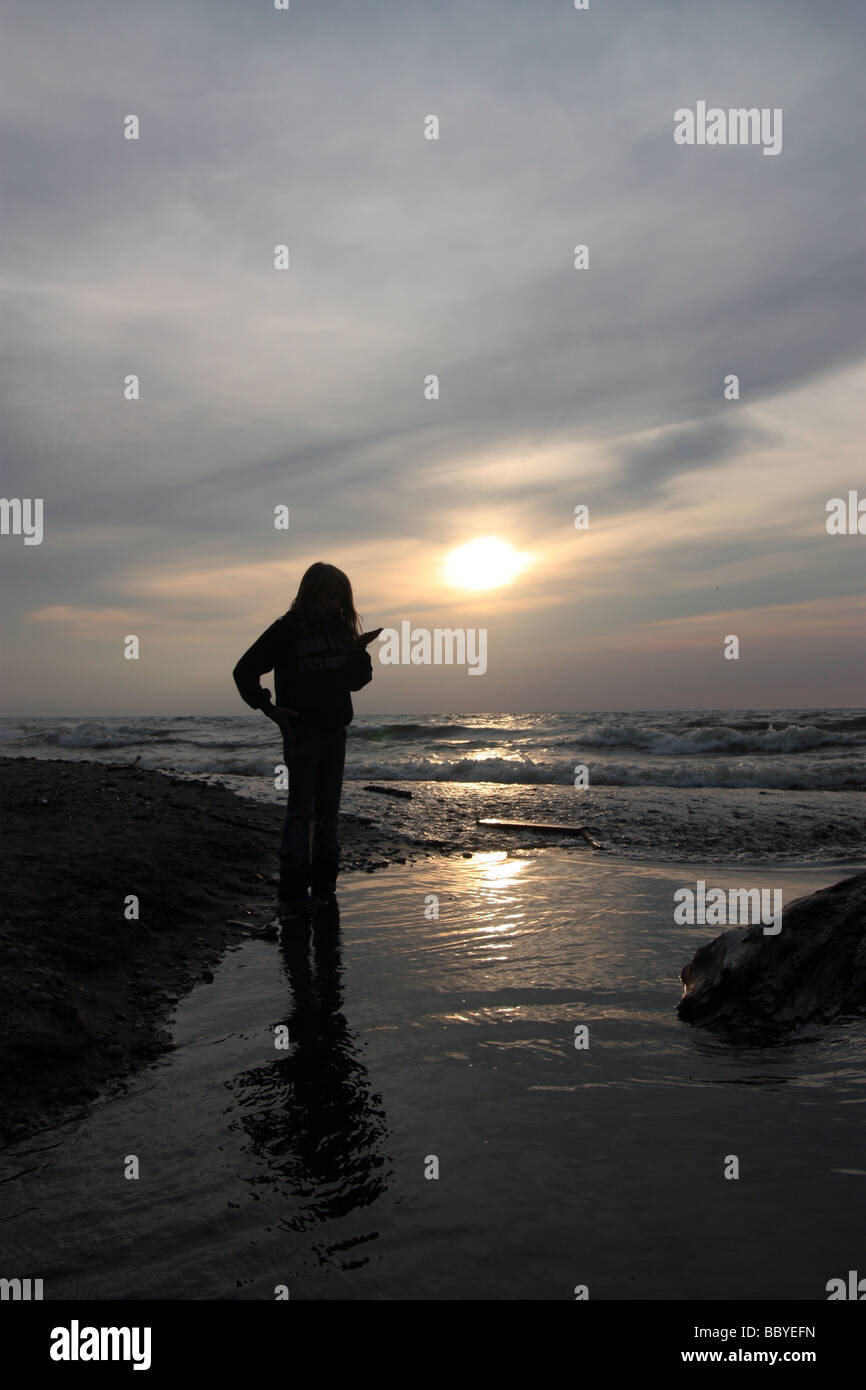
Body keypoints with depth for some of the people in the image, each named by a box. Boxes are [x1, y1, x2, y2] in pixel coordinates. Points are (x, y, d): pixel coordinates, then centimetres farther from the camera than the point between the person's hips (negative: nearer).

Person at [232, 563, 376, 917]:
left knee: (328, 811, 9)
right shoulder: (286, 631, -4)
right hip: (302, 731, -5)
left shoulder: (342, 629, 11)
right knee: (301, 811, -6)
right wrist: (270, 708, -9)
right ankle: (292, 891, -2)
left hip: (335, 732, 5)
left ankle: (324, 885, 16)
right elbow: (244, 671, -3)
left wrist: (359, 652, -5)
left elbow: (357, 681, 12)